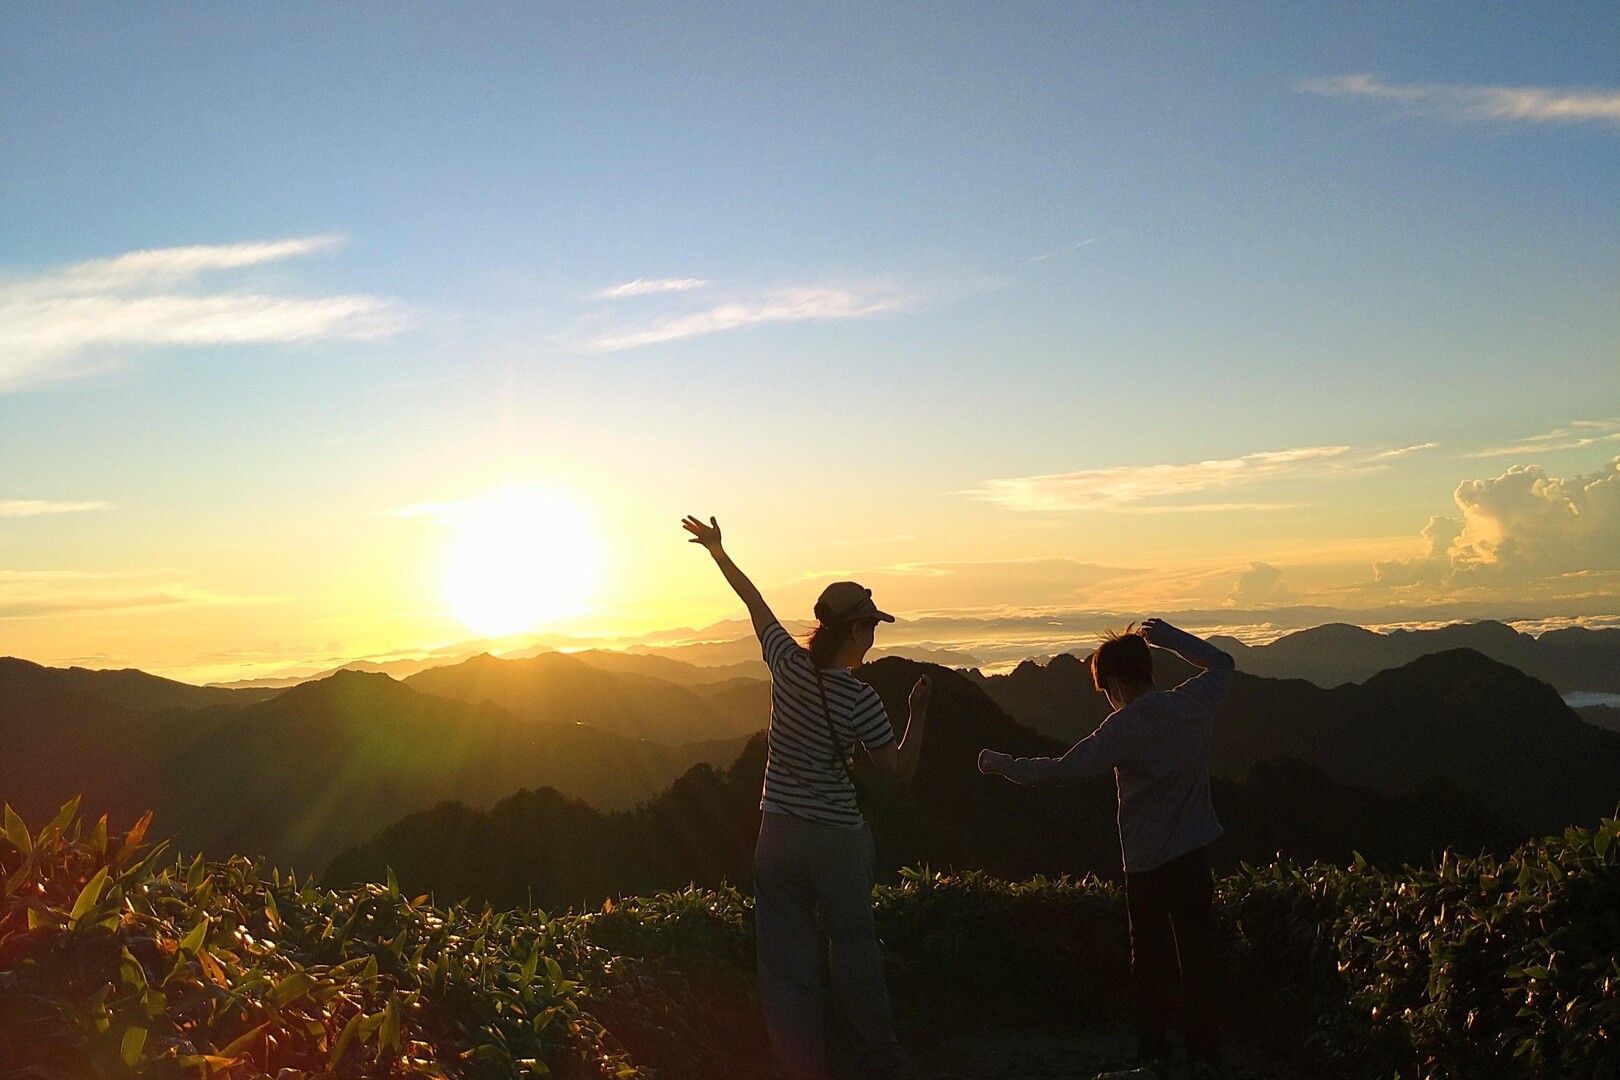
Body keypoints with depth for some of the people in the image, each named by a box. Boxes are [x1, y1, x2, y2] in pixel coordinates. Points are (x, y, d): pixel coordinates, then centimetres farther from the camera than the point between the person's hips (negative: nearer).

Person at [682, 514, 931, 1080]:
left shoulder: (788, 664, -5)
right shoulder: (861, 699, -13)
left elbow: (754, 600, 10)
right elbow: (900, 772, -7)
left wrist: (718, 551, 24)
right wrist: (918, 715, 3)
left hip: (779, 836, 3)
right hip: (839, 840, -2)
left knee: (786, 962, 7)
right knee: (856, 953, 14)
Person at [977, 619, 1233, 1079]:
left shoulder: (1123, 727, -13)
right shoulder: (1194, 703, -2)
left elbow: (1063, 771, -16)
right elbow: (1220, 662, 19)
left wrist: (1004, 764, -5)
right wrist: (1167, 636, 17)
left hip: (1145, 864, -3)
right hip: (1193, 857, 3)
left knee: (1151, 959, 10)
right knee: (1199, 958, 8)